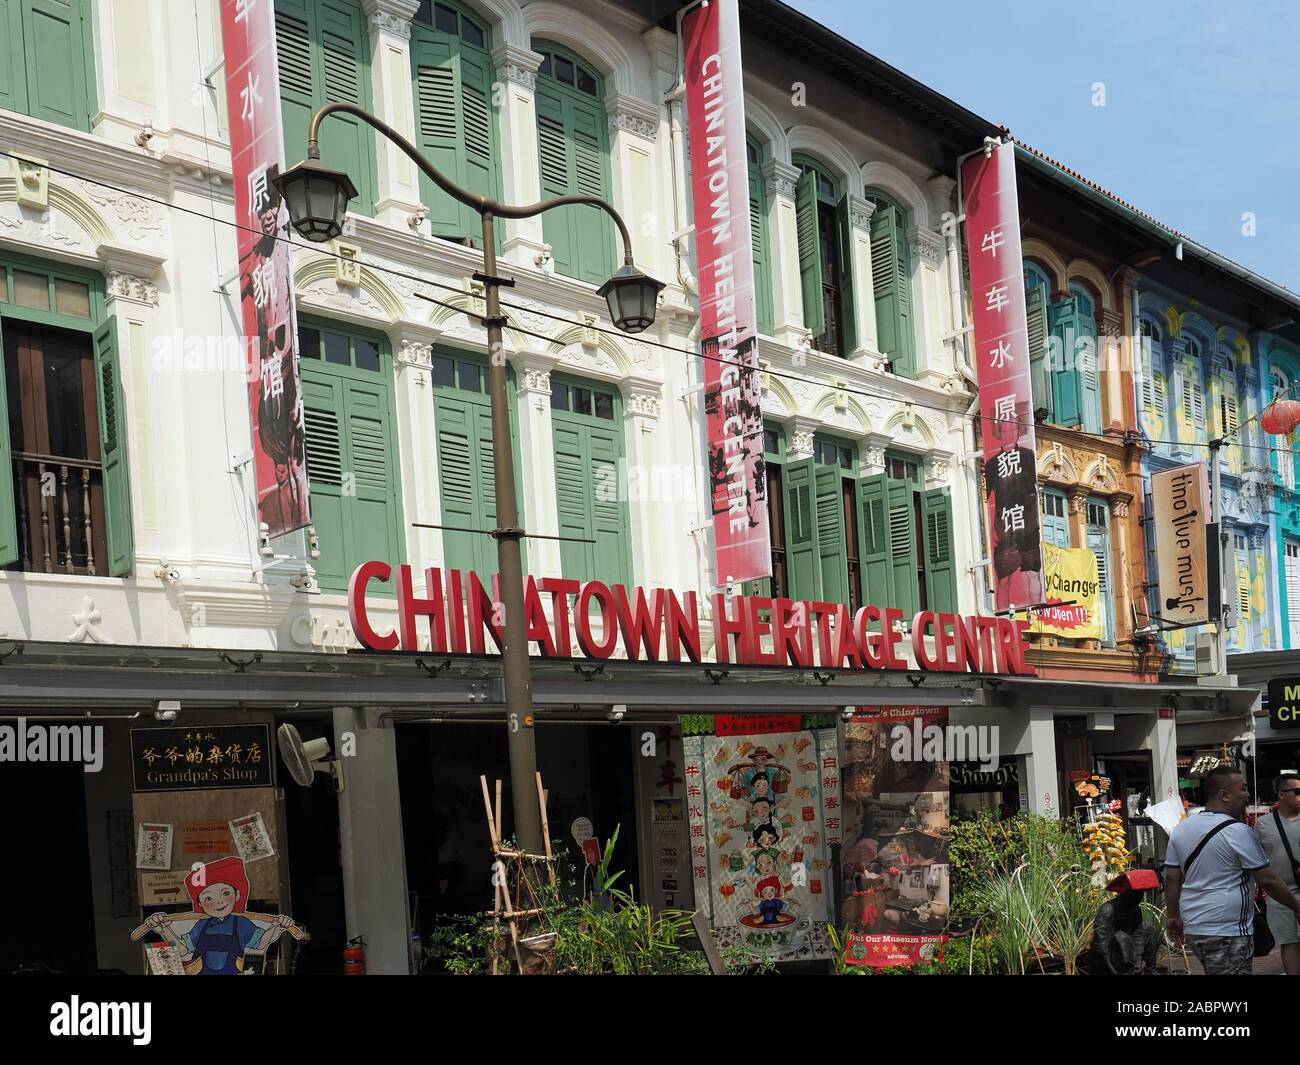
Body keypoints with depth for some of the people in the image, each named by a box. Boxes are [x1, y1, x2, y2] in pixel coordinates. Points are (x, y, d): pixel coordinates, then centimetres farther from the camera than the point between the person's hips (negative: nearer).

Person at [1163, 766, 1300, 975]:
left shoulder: (1181, 829, 7)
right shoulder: (1238, 832, -14)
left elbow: (1172, 878, 9)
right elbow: (1267, 880, -11)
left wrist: (1174, 917, 18)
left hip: (1192, 926, 8)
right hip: (1227, 932, -8)